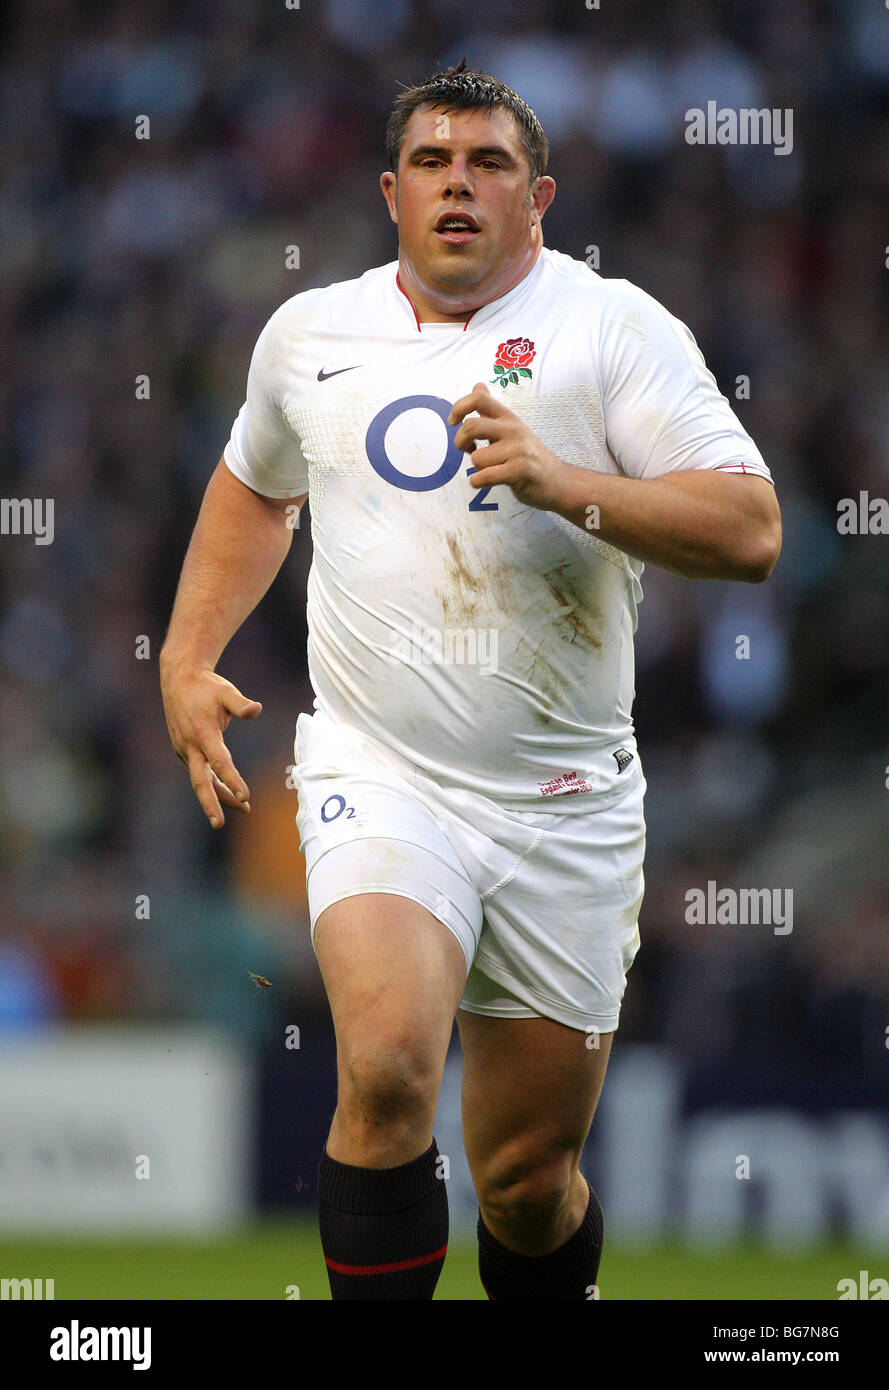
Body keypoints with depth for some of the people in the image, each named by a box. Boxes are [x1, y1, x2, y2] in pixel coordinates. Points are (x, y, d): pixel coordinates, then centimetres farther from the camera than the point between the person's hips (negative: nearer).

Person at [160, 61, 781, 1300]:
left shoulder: (615, 327, -2)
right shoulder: (308, 331, 10)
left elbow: (751, 533, -11)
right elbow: (254, 485, 31)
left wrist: (562, 484, -22)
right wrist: (187, 662, 22)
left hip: (565, 803, -1)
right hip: (377, 773, 1)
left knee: (530, 1175, 6)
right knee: (388, 1067, -27)